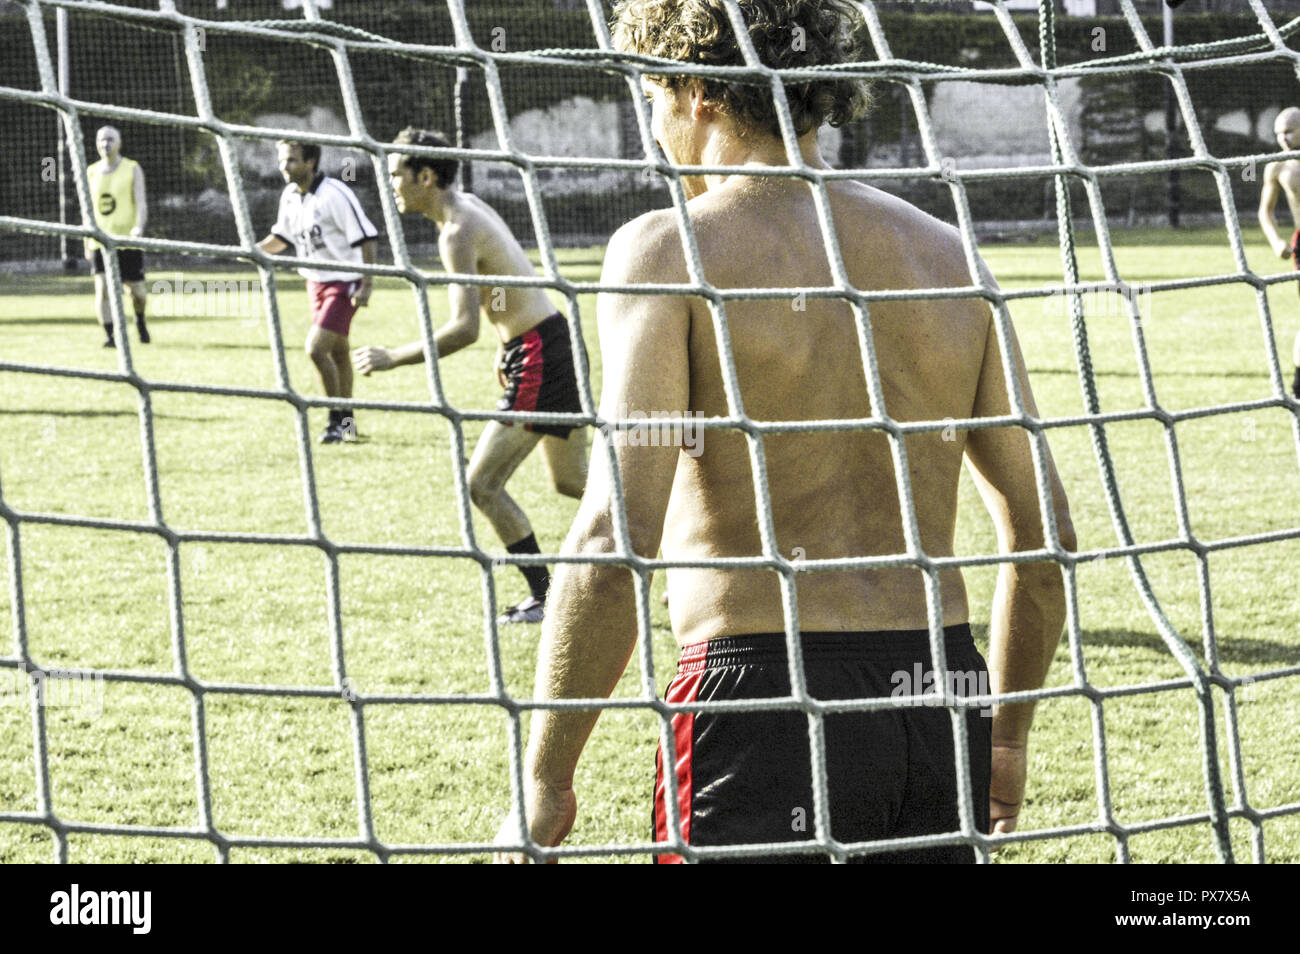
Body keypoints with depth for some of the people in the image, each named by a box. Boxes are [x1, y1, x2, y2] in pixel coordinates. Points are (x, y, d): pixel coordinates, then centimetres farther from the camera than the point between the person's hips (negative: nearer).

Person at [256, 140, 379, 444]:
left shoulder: (335, 195, -21)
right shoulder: (290, 196, 3)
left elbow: (366, 239, -19)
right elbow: (281, 238, 17)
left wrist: (366, 285, -23)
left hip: (343, 282, -8)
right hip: (315, 281, 8)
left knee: (316, 349, -17)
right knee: (337, 353, 18)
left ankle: (337, 421, -4)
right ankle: (347, 421, 30)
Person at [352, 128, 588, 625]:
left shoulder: (457, 233, -20)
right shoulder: (470, 205, 10)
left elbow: (465, 329, -27)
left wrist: (391, 358, -21)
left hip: (538, 357, -10)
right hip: (556, 344, 10)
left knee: (482, 485, -7)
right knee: (571, 480, 21)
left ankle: (545, 597, 0)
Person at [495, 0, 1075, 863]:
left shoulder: (668, 249, -5)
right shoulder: (948, 256, 11)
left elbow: (615, 537, -15)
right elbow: (1045, 532, 12)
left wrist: (545, 777, -9)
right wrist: (1006, 740, 25)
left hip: (765, 695, -5)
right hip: (939, 691, 5)